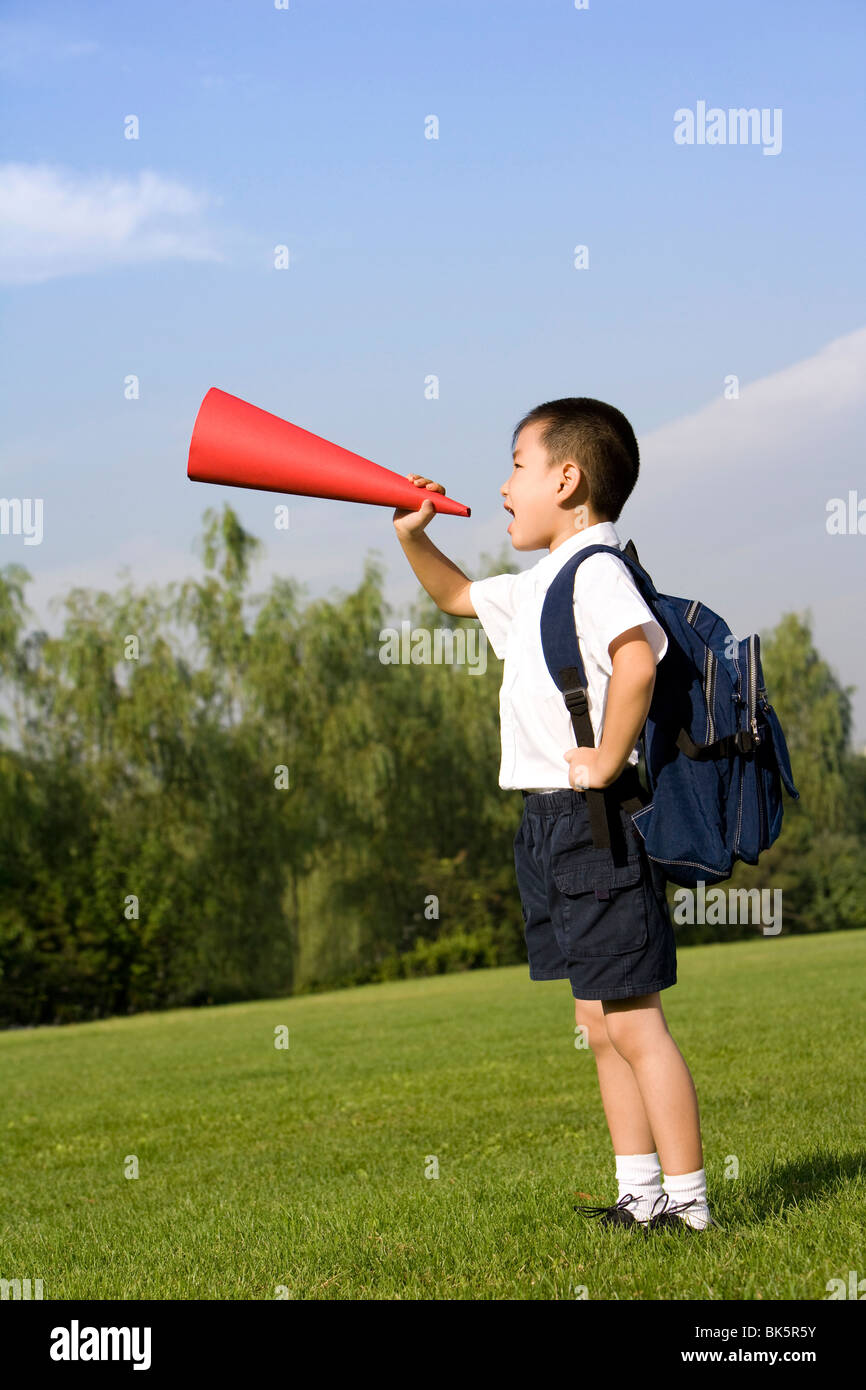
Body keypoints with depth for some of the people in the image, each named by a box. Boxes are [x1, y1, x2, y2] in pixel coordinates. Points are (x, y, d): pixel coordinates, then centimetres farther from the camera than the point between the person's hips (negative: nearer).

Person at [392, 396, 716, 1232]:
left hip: (593, 820, -10)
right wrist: (412, 537, 20)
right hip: (554, 822, 10)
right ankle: (640, 1194, 20)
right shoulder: (541, 584, 17)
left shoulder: (596, 568, -14)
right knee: (599, 1026, 13)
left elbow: (637, 659, -32)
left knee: (631, 1021, -6)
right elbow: (458, 597, 35)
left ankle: (685, 1200, -1)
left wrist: (607, 763, -25)